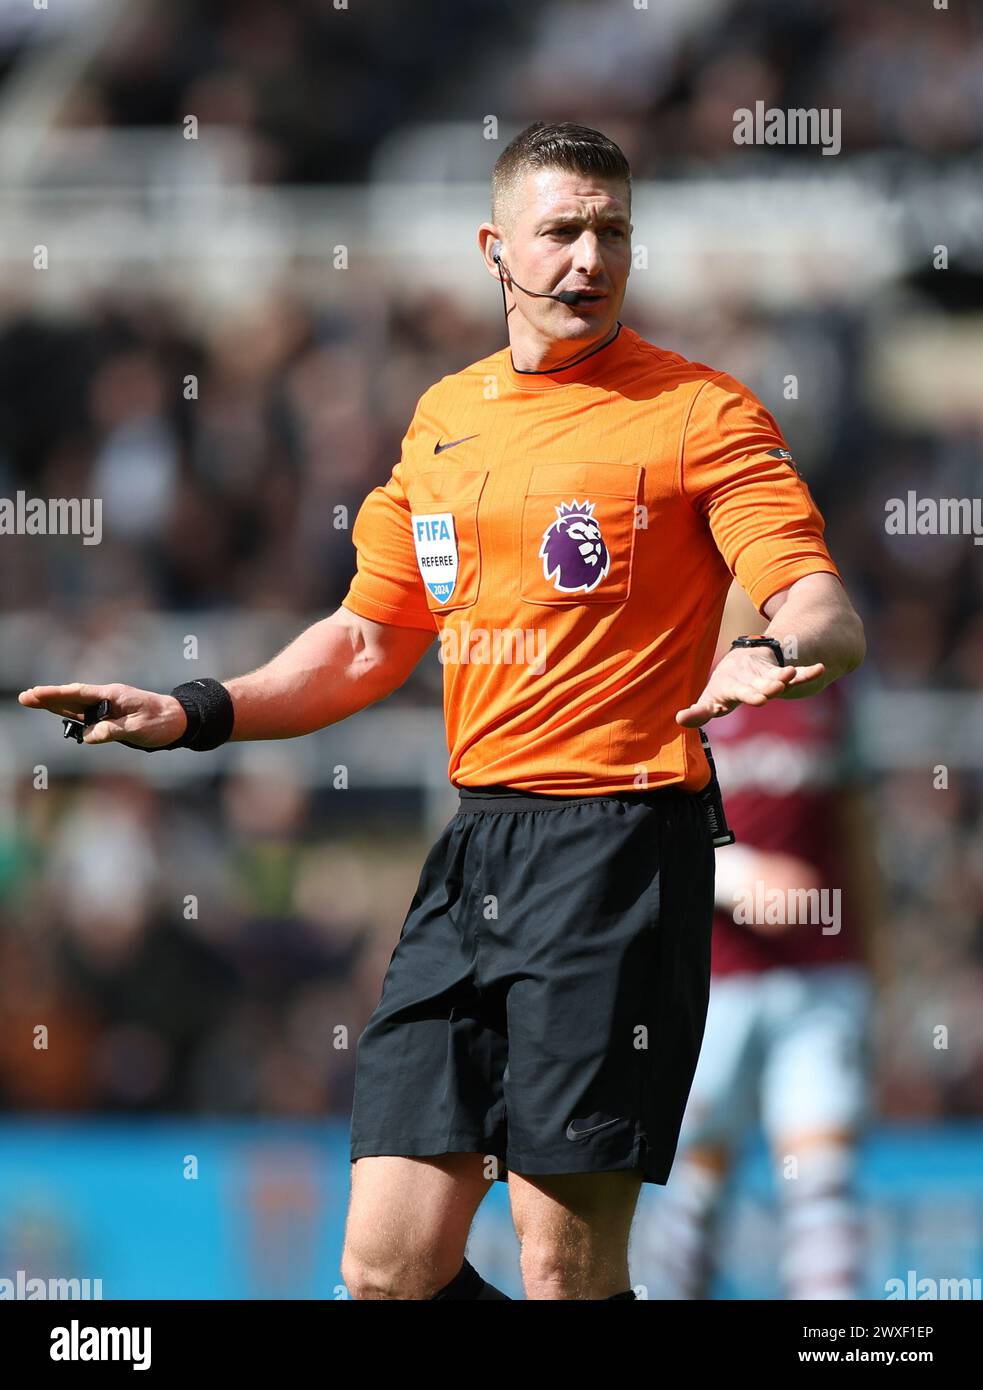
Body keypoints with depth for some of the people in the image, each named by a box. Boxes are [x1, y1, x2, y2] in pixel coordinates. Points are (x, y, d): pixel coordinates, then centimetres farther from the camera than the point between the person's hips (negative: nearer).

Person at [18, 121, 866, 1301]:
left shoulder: (699, 412, -2)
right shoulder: (444, 417, 16)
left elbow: (826, 616, -12)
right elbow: (368, 643, 25)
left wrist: (775, 655, -34)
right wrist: (197, 713, 13)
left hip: (621, 848, -6)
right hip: (473, 846, 6)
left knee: (565, 1269, -9)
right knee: (388, 1268, 0)